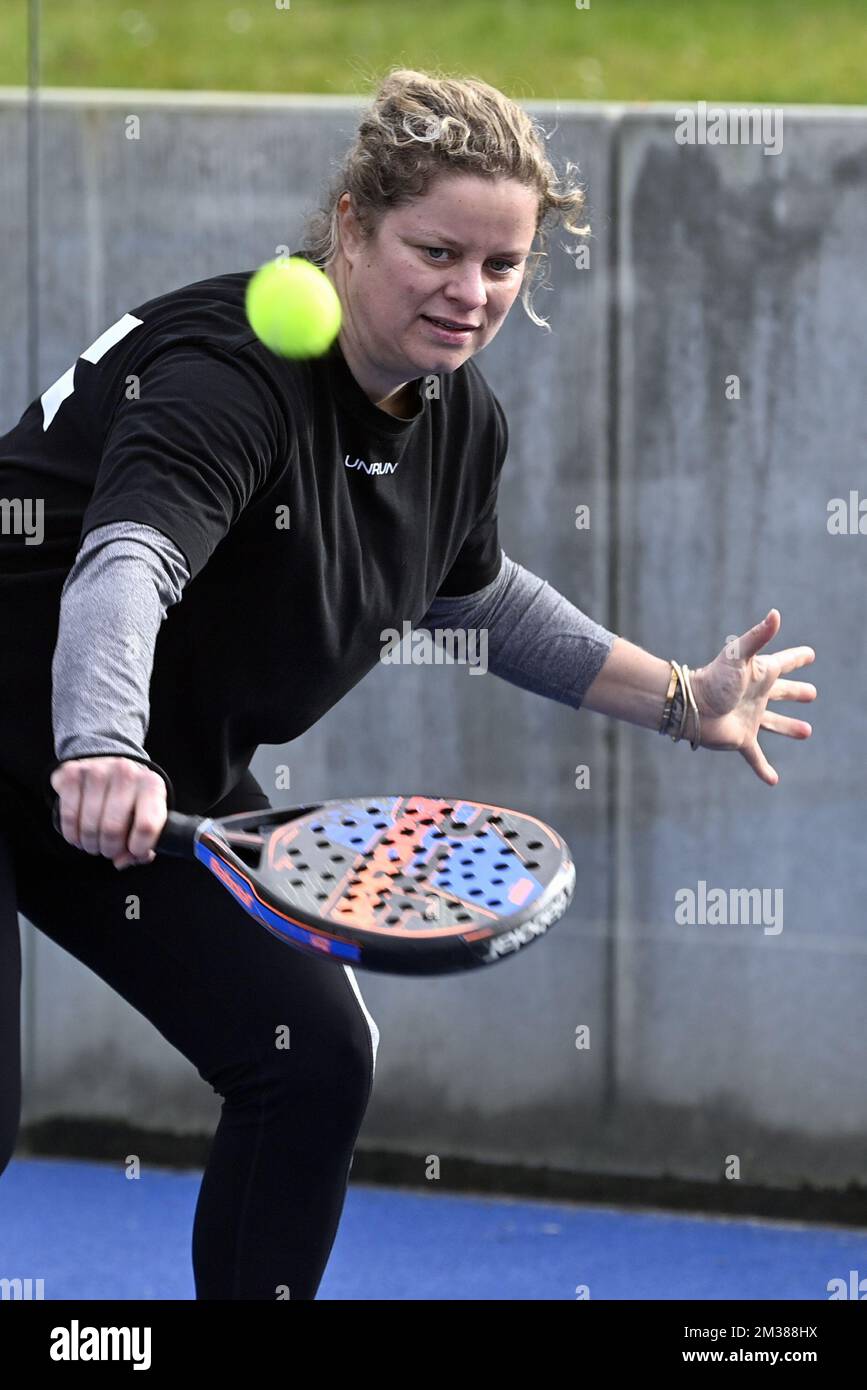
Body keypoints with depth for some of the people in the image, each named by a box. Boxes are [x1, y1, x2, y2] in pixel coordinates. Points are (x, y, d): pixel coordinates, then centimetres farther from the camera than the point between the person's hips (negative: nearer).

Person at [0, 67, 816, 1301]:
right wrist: (101, 755, -64)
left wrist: (680, 700, 19)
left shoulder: (459, 421, -1)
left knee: (313, 1057, 3)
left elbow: (471, 593, 21)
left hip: (174, 782, 9)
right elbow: (126, 564, -46)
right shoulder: (232, 372, -29)